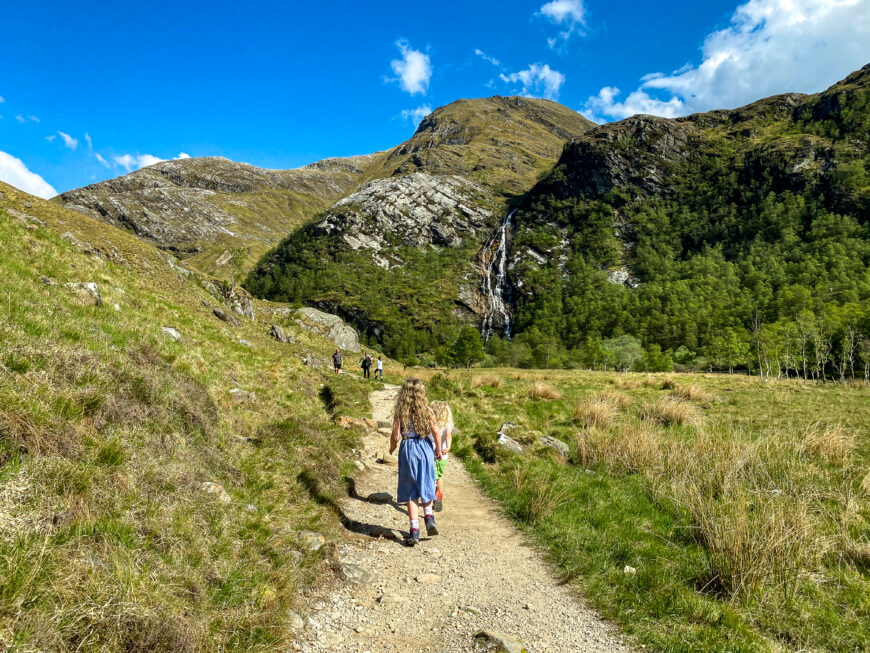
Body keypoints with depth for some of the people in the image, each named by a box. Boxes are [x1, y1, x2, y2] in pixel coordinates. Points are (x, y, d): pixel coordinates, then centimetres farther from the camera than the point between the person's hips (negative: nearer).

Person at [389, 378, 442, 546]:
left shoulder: (400, 412, -6)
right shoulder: (427, 410, -4)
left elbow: (395, 436, -7)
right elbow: (436, 432, -6)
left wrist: (392, 448, 13)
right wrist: (438, 450, 9)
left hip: (407, 450, -1)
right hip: (425, 449, 1)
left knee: (410, 492, 7)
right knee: (425, 487, 21)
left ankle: (414, 530, 4)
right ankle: (429, 517, 3)